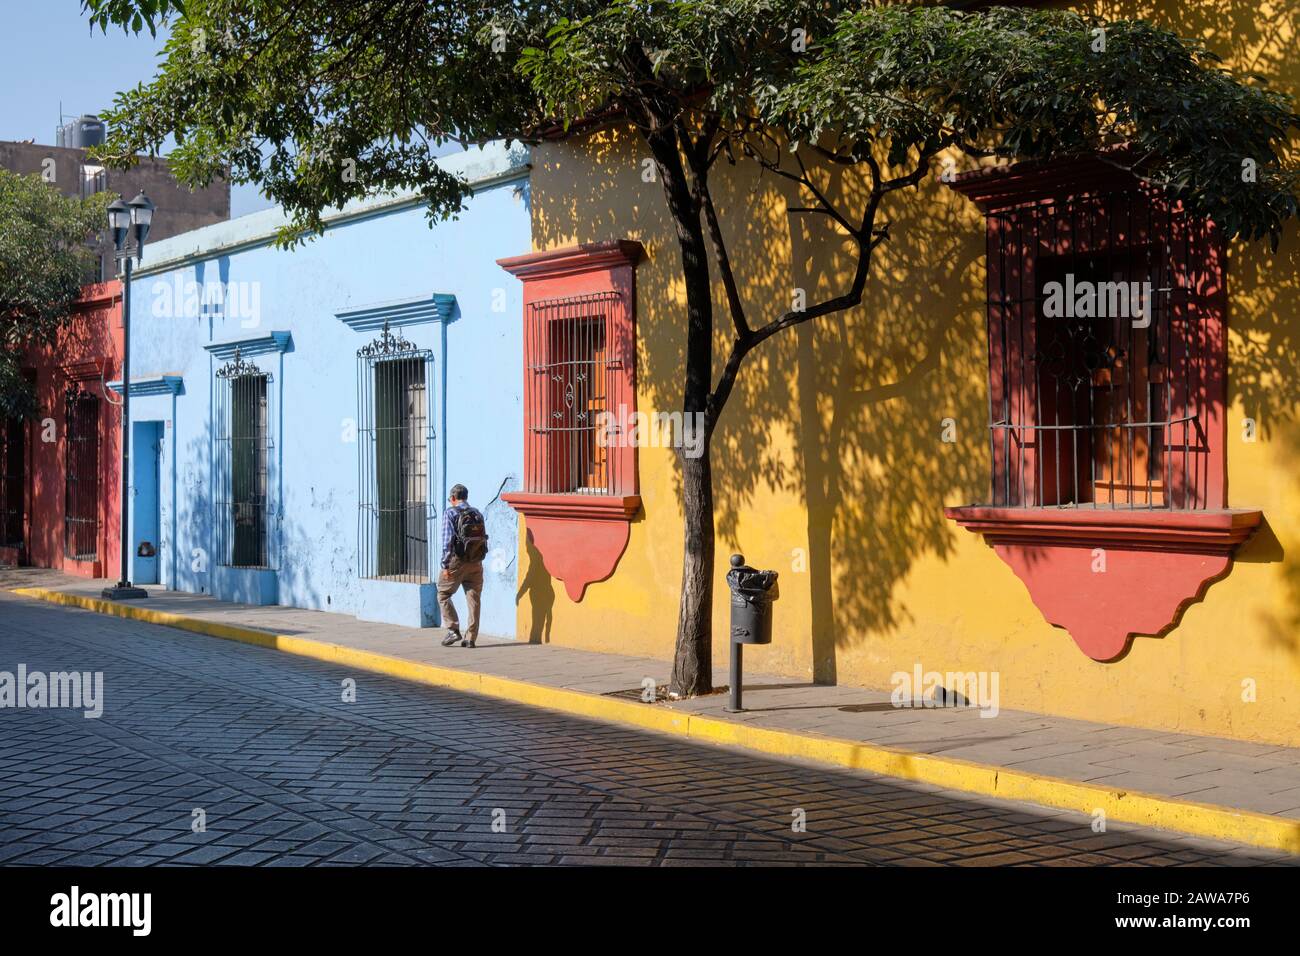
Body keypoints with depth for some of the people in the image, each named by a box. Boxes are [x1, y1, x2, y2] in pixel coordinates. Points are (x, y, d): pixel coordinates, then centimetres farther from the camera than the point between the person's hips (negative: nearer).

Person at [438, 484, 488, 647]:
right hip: (476, 563, 5)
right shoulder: (477, 514, 11)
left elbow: (447, 540, -12)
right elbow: (483, 538, 7)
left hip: (458, 561, -5)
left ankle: (453, 629, 1)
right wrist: (477, 559, 14)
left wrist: (445, 565, -11)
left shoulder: (450, 512, -5)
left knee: (443, 594, 11)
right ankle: (470, 638, 8)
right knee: (474, 599, 7)